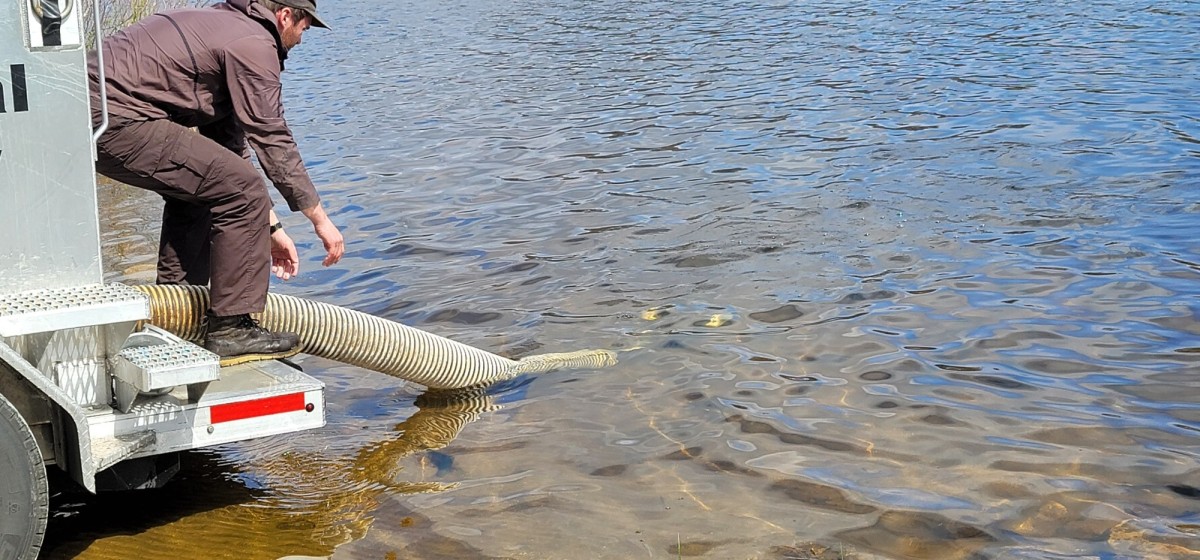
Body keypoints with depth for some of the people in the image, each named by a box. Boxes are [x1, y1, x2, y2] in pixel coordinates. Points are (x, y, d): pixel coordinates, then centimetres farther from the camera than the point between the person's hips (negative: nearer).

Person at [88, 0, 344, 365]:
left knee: (197, 190, 26)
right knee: (242, 192, -8)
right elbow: (273, 141, -7)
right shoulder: (253, 43, -5)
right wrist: (320, 218, 2)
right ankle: (231, 329, -3)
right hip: (117, 119, -11)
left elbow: (229, 141, 27)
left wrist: (269, 228, 26)